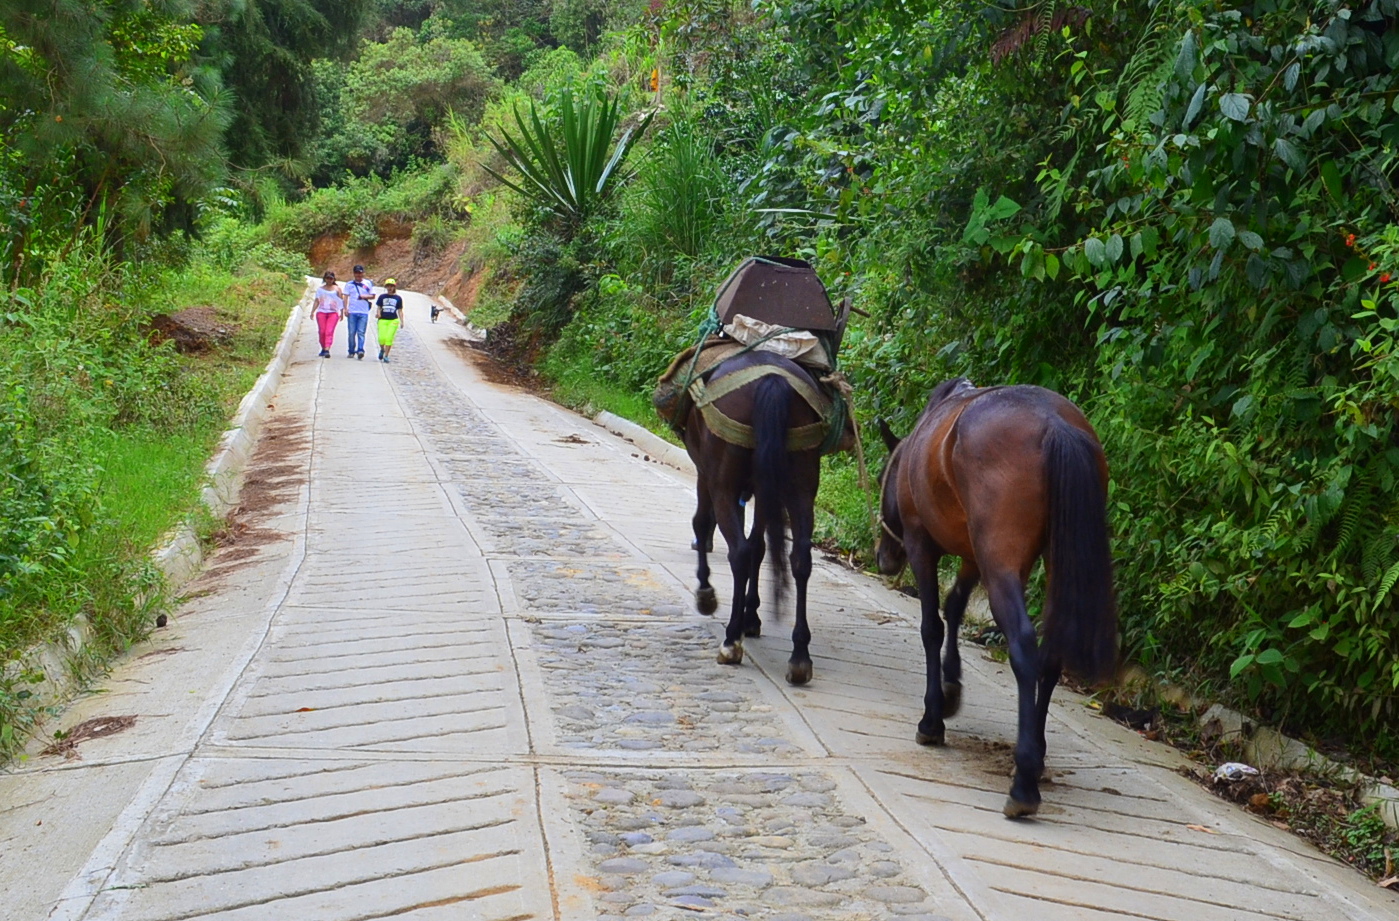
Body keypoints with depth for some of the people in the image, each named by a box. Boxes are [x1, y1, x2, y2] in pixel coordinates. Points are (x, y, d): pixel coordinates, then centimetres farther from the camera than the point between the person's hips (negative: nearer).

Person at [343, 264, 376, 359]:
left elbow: (373, 296, 9)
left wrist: (365, 296, -10)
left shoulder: (368, 284, 8)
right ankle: (352, 351, 11)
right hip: (352, 312, 1)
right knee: (352, 333, 2)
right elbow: (346, 296, 8)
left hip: (364, 312, -1)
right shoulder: (350, 284, 9)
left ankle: (360, 350, -15)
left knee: (361, 332, -8)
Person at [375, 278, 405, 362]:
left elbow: (400, 311, 9)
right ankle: (382, 349, 22)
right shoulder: (382, 297, 9)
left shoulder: (398, 298, 8)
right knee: (381, 338, -10)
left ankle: (386, 356, 4)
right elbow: (379, 308, 12)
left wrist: (401, 321, 2)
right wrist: (378, 314, -9)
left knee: (389, 338, -8)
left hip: (393, 321, 0)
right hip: (383, 320, 0)